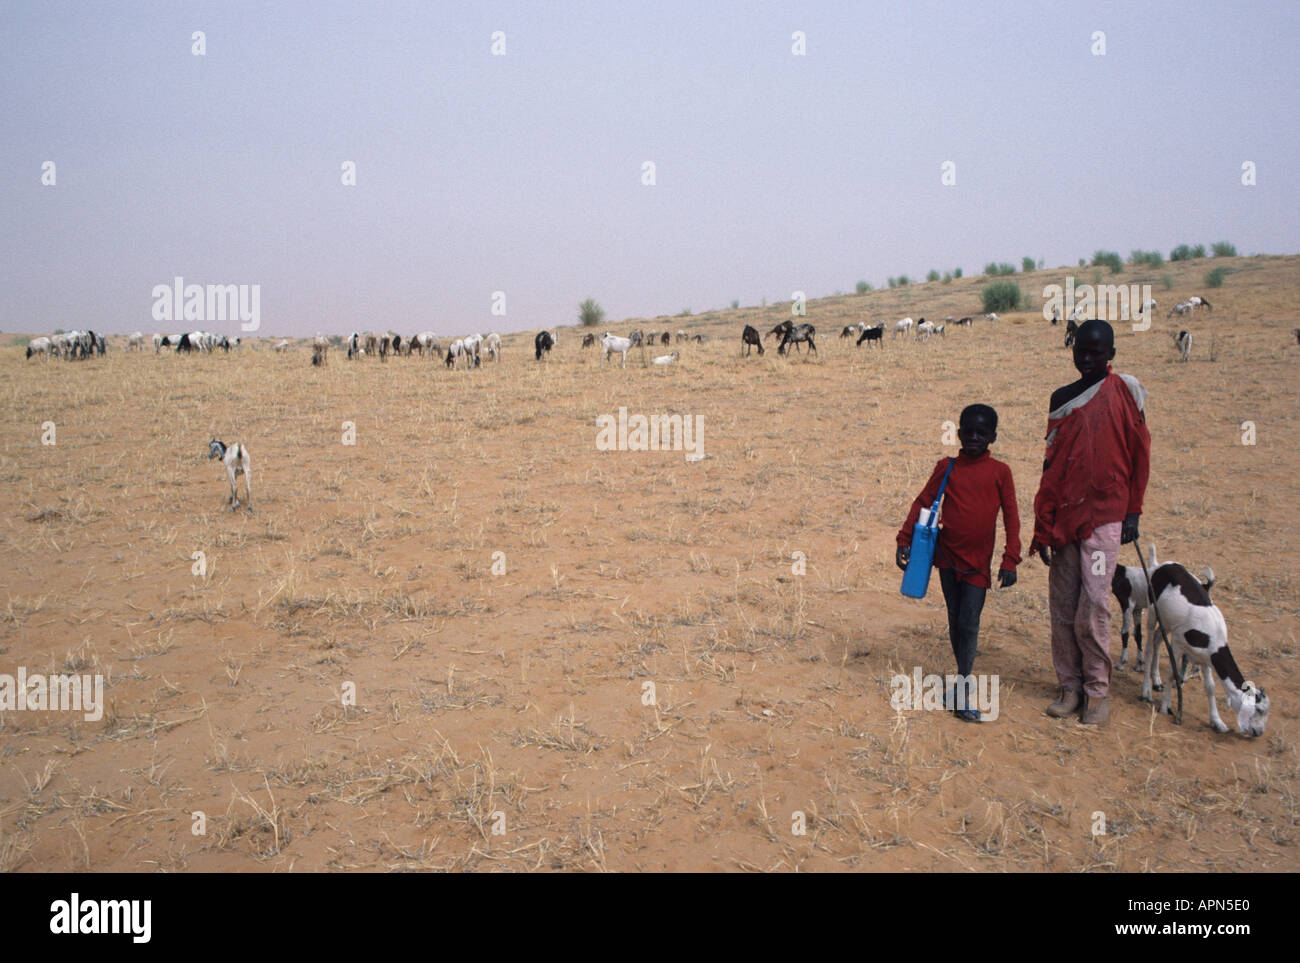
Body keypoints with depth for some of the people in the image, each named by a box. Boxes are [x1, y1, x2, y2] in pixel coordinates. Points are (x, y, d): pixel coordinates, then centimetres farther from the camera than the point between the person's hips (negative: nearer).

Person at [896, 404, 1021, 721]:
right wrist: (904, 539, -3)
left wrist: (1010, 561, -5)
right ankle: (965, 675, 28)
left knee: (969, 624, -6)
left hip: (978, 562, -2)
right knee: (955, 620, 12)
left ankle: (962, 695, 0)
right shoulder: (947, 467, 3)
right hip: (948, 555, 2)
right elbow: (923, 502, 5)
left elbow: (1011, 517, 0)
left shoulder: (999, 471, -1)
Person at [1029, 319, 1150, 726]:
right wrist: (1042, 528, 6)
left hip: (1104, 516, -4)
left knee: (1093, 608, -7)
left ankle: (1098, 691, 7)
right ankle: (1070, 686, 16)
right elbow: (1050, 467, 10)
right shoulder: (1061, 398, 11)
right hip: (1064, 517, 4)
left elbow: (1140, 453, 3)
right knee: (1062, 608, 5)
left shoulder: (1126, 390, 1)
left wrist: (1132, 512, 1)